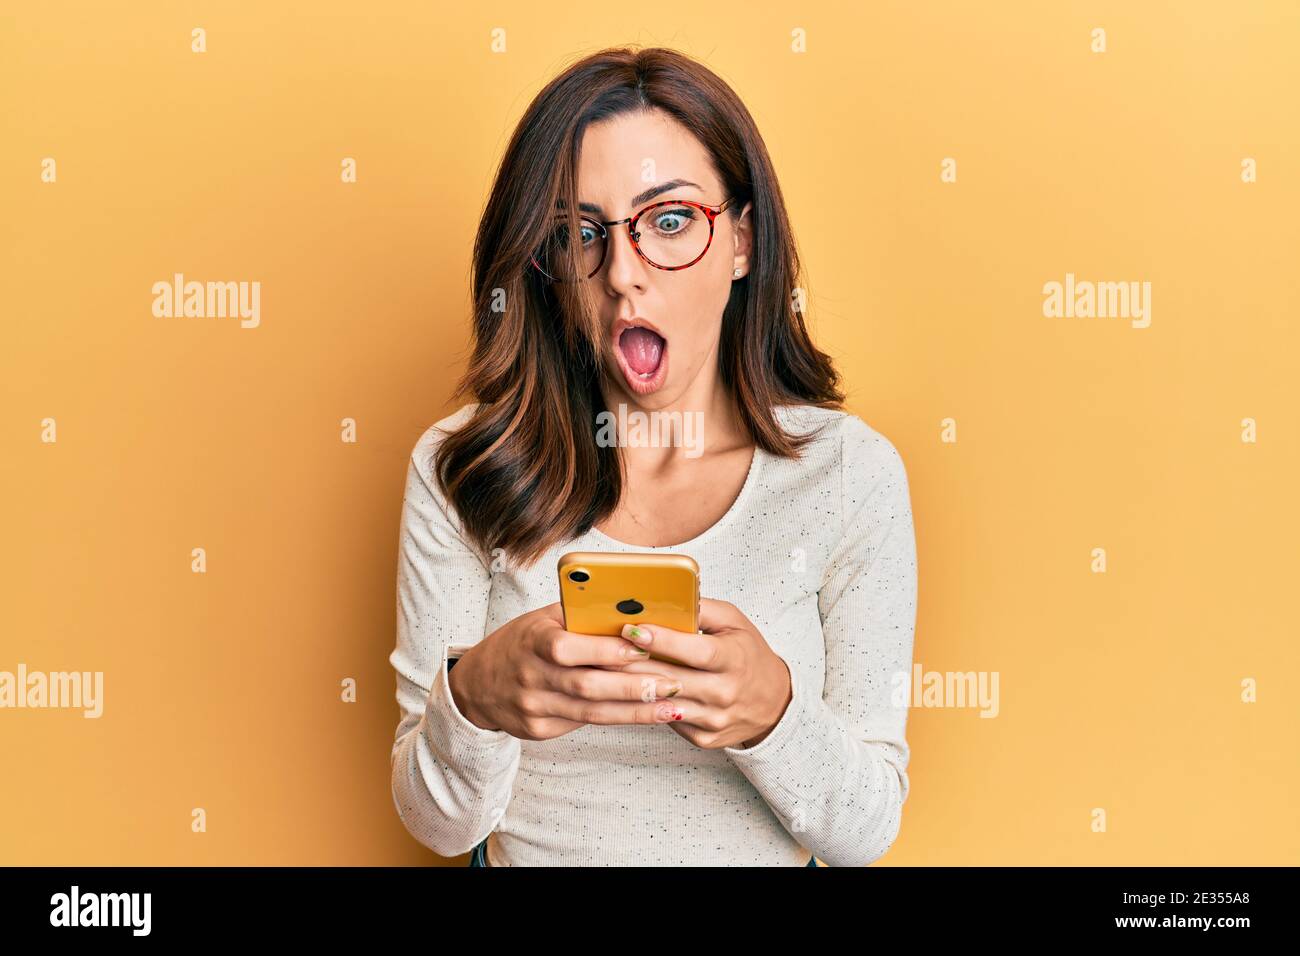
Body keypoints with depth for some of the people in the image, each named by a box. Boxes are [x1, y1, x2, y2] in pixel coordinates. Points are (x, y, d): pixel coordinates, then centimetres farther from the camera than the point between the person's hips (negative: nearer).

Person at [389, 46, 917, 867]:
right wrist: (473, 701, -24)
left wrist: (772, 713, -24)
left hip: (770, 856, -1)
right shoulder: (459, 468, -6)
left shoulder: (852, 471, -7)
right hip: (523, 857, 1)